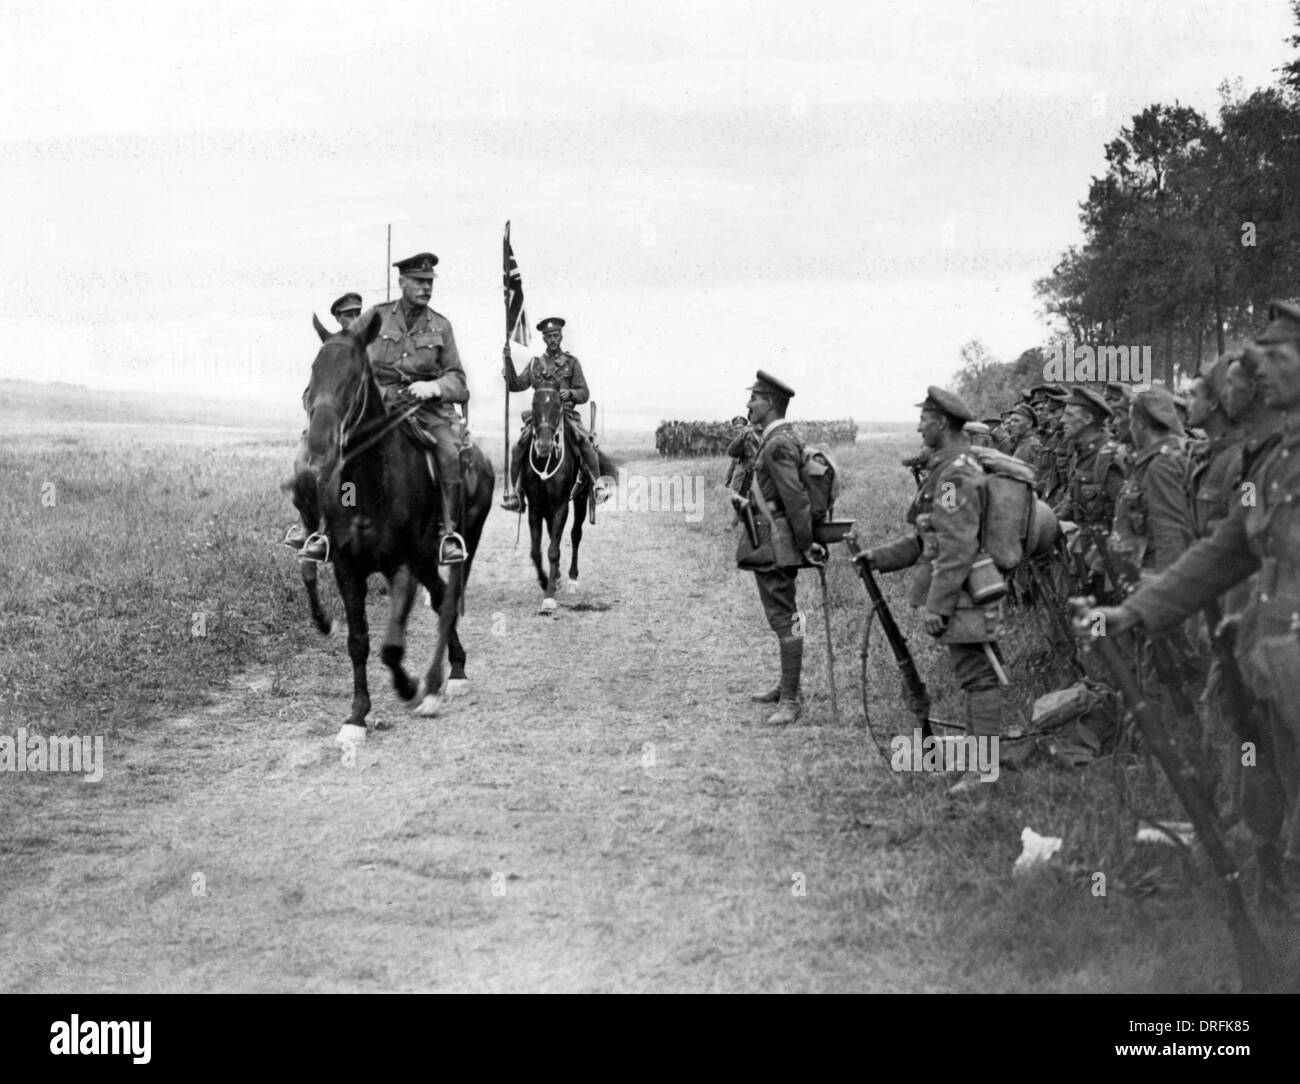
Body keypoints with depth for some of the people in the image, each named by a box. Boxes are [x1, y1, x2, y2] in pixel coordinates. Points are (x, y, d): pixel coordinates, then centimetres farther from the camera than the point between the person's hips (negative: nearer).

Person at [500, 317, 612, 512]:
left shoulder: (571, 362, 9)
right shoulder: (535, 363, 14)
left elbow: (584, 393, 4)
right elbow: (516, 385, 8)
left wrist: (570, 393, -17)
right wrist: (508, 361, -2)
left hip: (566, 414, -2)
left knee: (585, 442, -28)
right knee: (518, 448, -17)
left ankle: (598, 483, -16)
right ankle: (516, 493, -6)